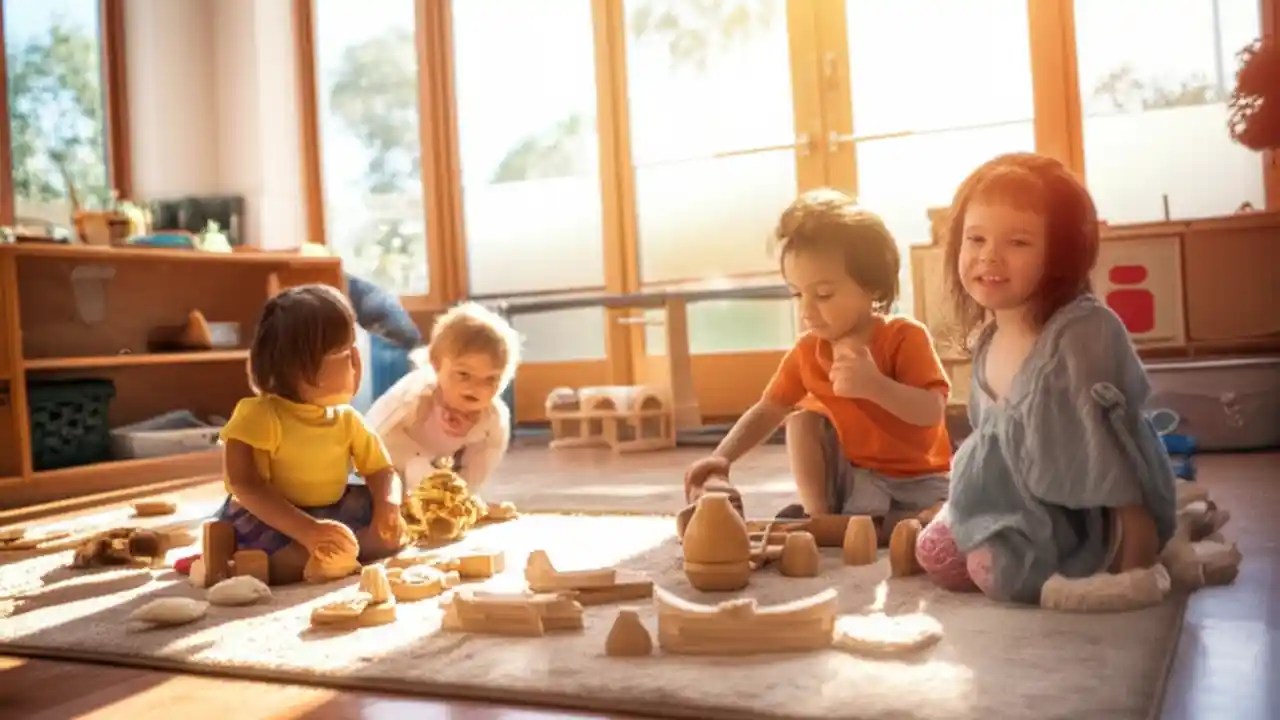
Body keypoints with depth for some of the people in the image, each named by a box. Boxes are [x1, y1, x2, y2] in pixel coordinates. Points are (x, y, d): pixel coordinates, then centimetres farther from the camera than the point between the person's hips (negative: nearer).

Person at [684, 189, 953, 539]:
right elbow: (768, 410, 0)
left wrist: (874, 385, -44)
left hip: (918, 481, -4)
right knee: (802, 419, -5)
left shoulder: (905, 337, -19)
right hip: (858, 477, 4)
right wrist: (722, 457, -15)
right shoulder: (807, 351, -5)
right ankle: (818, 516, -7)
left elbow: (933, 412, -27)